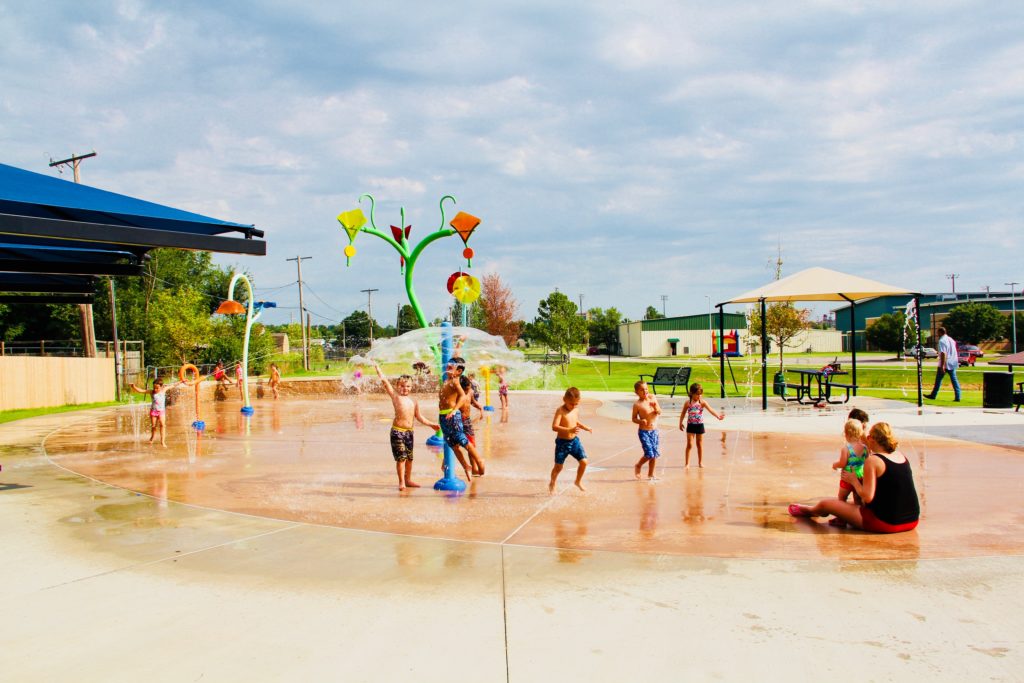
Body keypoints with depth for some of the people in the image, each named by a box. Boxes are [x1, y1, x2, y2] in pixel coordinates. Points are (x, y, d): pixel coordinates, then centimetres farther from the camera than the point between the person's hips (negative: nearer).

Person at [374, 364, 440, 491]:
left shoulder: (414, 401, 11)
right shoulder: (395, 396, -3)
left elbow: (419, 417, 18)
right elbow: (384, 381, -8)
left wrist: (431, 425, 17)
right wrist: (377, 367, -11)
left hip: (409, 431, 5)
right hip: (397, 431, -5)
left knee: (409, 457, 13)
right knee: (401, 457, -7)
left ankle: (408, 480, 26)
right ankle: (401, 482, 2)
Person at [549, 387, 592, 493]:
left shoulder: (576, 410, 3)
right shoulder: (560, 411, -18)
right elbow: (554, 427, -29)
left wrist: (586, 428, 10)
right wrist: (570, 430, -38)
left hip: (574, 441, 5)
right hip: (562, 442, -5)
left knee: (583, 461, -2)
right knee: (558, 466, 4)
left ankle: (578, 481, 22)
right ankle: (552, 485, 29)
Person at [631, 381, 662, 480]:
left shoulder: (652, 398, 0)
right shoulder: (637, 404, -13)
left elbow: (659, 412, 5)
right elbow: (634, 419, -5)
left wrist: (656, 407, -16)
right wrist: (641, 421, -25)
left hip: (654, 431, 5)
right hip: (644, 432, -5)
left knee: (655, 454, 8)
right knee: (649, 454, -10)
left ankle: (651, 474, 24)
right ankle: (638, 466, 20)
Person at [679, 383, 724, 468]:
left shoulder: (702, 402, -5)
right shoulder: (688, 403, -5)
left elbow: (710, 410, -16)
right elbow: (683, 413, 5)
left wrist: (718, 416, -30)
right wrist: (681, 423, 8)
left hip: (700, 425, 1)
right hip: (691, 425, -1)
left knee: (700, 444, 11)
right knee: (689, 444, -3)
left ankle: (700, 462, 24)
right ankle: (687, 463, 4)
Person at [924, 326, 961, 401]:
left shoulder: (942, 341, -14)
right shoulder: (951, 339, 12)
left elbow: (943, 354, -21)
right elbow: (954, 352, 20)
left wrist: (942, 366, -23)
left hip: (945, 364, -7)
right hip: (953, 363, 7)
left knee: (938, 380, 5)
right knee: (954, 380, 4)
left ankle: (933, 395, 16)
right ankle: (957, 397, -2)